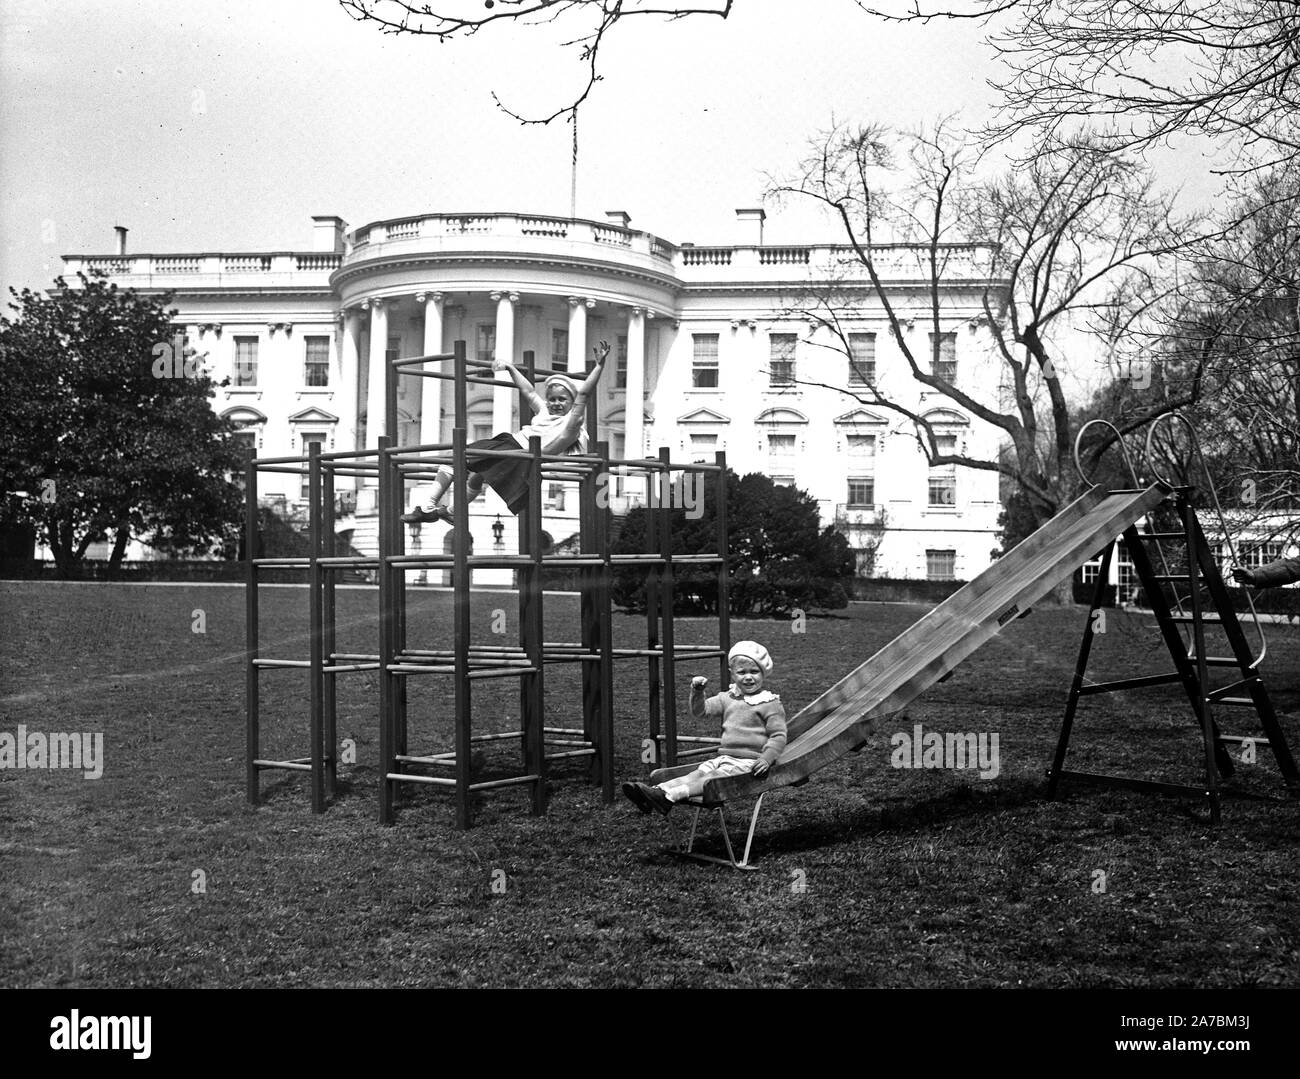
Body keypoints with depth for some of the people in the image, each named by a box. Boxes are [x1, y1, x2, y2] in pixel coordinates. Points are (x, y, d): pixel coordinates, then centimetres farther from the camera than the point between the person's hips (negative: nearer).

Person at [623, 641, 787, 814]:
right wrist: (697, 692, -11)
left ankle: (669, 797, -43)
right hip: (724, 757, 6)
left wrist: (767, 758, -21)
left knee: (711, 779, -25)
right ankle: (658, 790, -37)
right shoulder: (727, 698, 15)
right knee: (697, 773, -17)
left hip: (749, 762, -6)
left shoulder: (771, 704, -2)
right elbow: (699, 711, 8)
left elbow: (778, 736, -6)